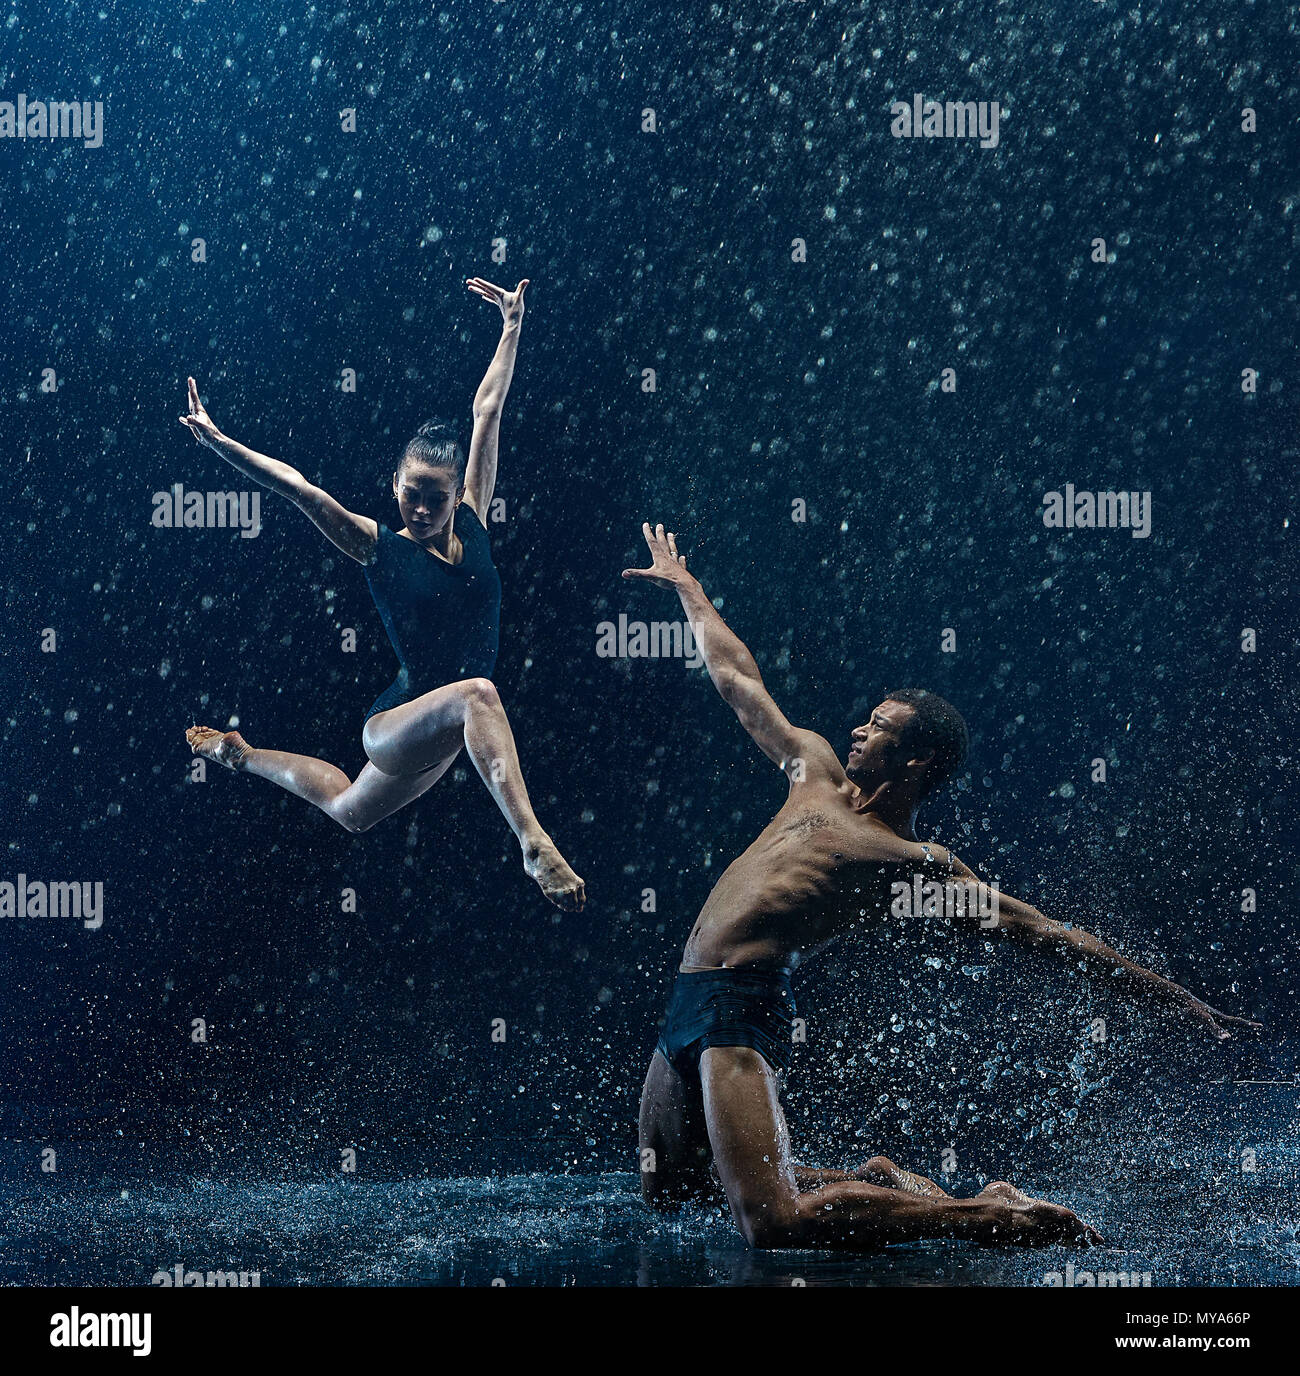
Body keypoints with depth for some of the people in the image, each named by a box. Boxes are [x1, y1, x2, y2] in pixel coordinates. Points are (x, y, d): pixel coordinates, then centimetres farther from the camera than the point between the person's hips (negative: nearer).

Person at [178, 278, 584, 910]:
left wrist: (512, 326, 8)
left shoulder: (471, 525, -1)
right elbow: (298, 488, -19)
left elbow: (487, 410, 2)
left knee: (348, 810, 29)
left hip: (436, 741, 6)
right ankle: (532, 842, -49)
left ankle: (242, 755, 50)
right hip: (394, 723, -6)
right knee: (477, 693, -39)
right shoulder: (379, 547, -11)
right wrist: (219, 442, -27)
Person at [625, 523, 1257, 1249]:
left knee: (776, 1227, -24)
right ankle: (876, 1183, 22)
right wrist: (689, 590, 38)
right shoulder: (816, 771, 17)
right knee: (666, 1189, 18)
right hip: (692, 1000, 8)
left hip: (742, 1007, -8)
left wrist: (1176, 997, -9)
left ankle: (998, 1217, -13)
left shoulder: (919, 863, -3)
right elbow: (741, 684, 29)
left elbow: (1047, 931, -4)